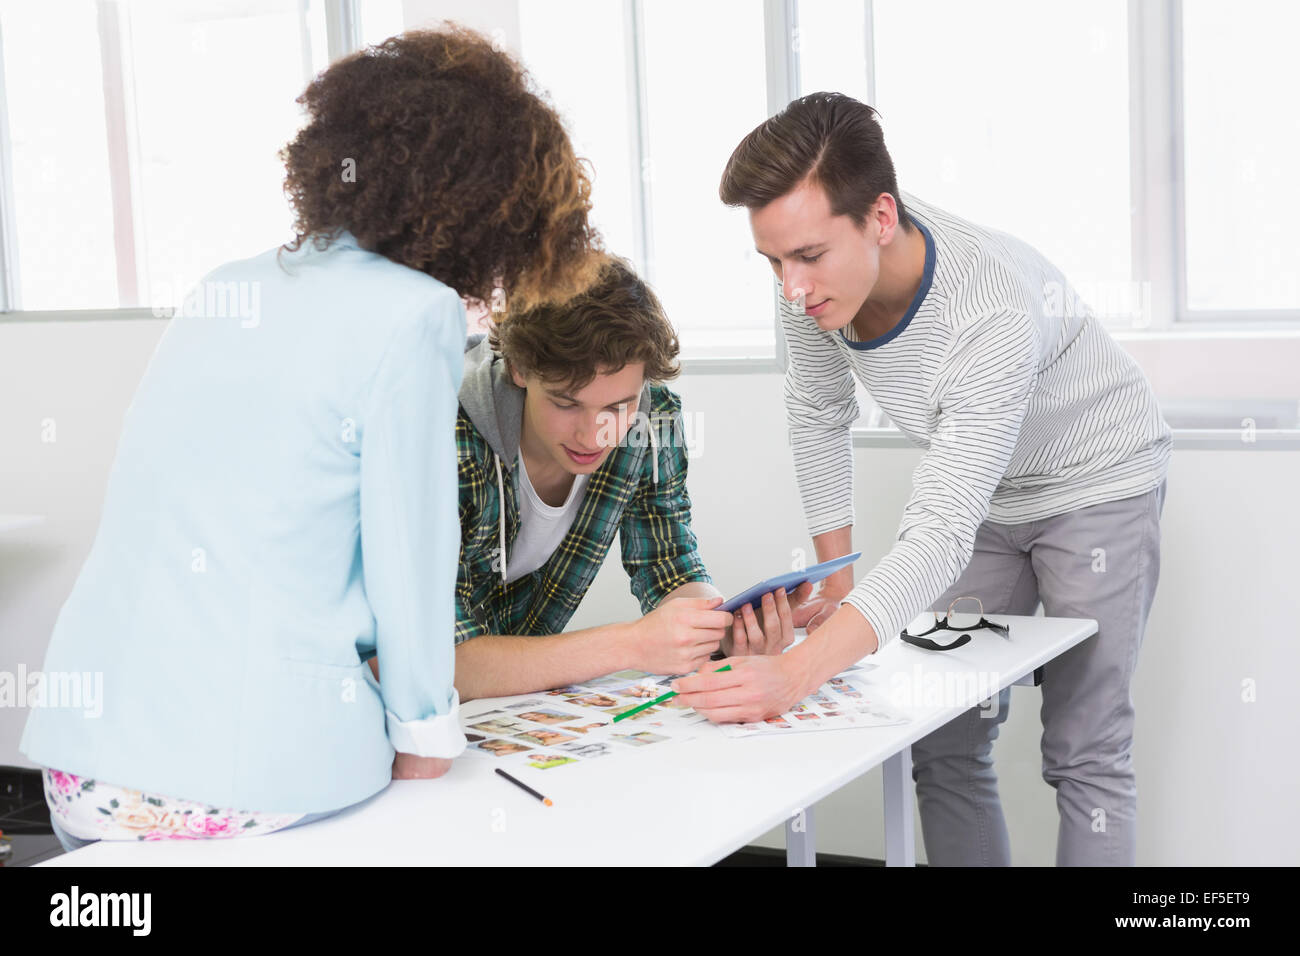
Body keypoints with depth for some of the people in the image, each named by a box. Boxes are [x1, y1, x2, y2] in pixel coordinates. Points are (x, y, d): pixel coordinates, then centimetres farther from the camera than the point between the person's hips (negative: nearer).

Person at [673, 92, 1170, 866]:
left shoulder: (993, 313, -41)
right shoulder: (821, 273, -22)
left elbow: (939, 538, -47)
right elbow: (819, 416, -2)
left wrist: (795, 674, -59)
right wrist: (837, 581, -1)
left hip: (1096, 482, -6)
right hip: (983, 491, 6)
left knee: (1086, 757, -7)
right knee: (945, 746, 5)